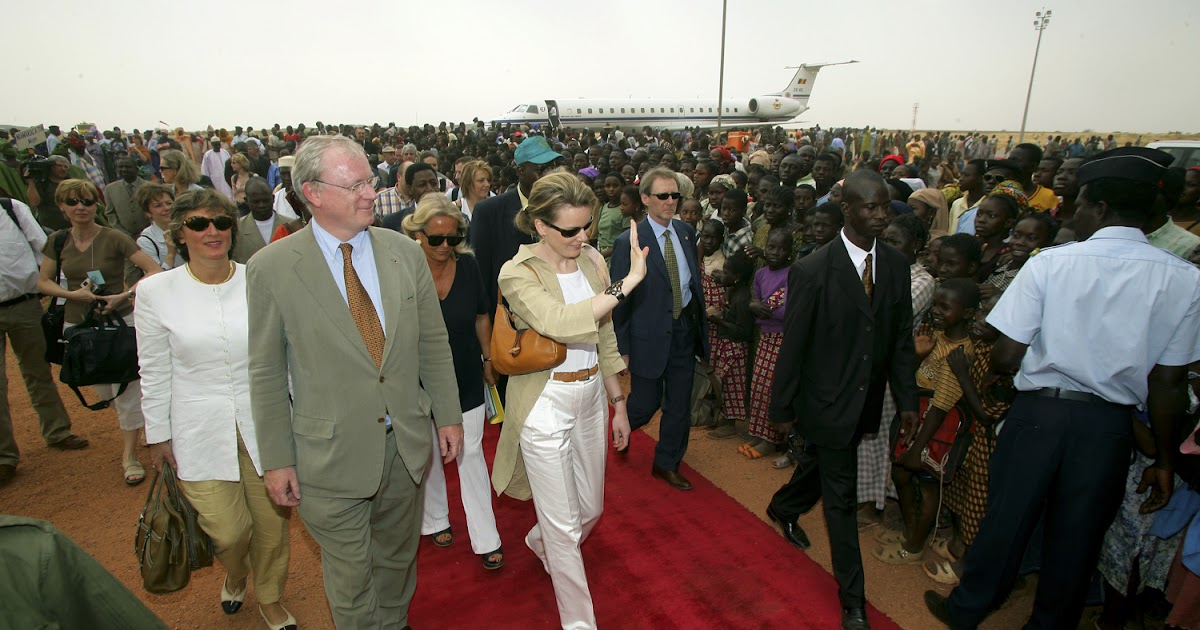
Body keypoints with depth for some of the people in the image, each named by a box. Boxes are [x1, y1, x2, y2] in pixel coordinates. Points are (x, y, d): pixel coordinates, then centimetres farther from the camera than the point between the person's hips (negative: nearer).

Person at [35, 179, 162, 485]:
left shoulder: (114, 238, -11)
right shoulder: (57, 241, 1)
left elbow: (155, 271, -15)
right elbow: (43, 282, 8)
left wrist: (125, 295, -24)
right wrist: (73, 294, -11)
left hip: (119, 320, -4)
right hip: (78, 323, 4)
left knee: (127, 388, -2)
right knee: (102, 388, 15)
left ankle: (129, 454, 10)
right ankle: (133, 422, 44)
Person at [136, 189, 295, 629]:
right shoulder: (155, 291, -3)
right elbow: (154, 373, 3)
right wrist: (157, 435, 6)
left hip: (264, 425, 1)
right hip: (201, 432, 0)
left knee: (272, 523, 11)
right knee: (228, 531, 2)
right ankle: (234, 575, 40)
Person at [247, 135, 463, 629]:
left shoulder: (405, 252, -2)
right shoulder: (271, 268, -10)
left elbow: (433, 342, 3)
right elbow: (266, 373, -5)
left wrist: (449, 416, 5)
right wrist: (276, 459, -3)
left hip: (405, 441, 3)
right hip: (332, 455, -3)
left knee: (397, 557, 23)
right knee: (350, 577, 15)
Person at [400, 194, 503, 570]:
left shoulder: (468, 265, -9)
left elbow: (481, 316, 5)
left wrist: (488, 359, 9)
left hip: (466, 380, 1)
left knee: (471, 453, 7)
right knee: (428, 454, 18)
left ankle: (486, 539, 19)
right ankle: (435, 520, 43)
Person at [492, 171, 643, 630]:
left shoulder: (592, 259, 0)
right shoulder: (517, 274, -17)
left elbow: (604, 334, 9)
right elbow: (558, 322, -37)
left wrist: (618, 402, 13)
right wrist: (627, 282, -33)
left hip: (591, 397, 6)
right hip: (545, 406, -6)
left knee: (590, 508, 21)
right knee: (564, 524, 7)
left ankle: (541, 542, 55)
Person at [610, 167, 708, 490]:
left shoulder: (686, 232, 4)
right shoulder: (628, 242, -13)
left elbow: (695, 279, 12)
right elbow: (619, 300, -10)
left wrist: (700, 323, 9)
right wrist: (622, 348, -9)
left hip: (684, 330, 5)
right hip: (649, 335, -5)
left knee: (679, 405, 13)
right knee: (646, 403, 7)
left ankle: (667, 464, 34)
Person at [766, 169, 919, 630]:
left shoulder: (896, 263, -2)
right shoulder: (813, 270, -19)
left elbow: (902, 336, 4)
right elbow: (793, 345, -13)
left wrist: (907, 398, 2)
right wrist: (782, 408, -8)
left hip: (866, 400, 6)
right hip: (828, 401, -5)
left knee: (819, 465, 26)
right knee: (840, 497, 5)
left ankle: (782, 509, 57)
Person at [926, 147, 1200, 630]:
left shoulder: (1050, 263, -13)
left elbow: (1005, 359, -13)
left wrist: (1000, 375, 11)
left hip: (1039, 411, -2)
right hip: (1110, 425, 2)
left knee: (1006, 518, 14)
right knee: (1078, 535, 17)